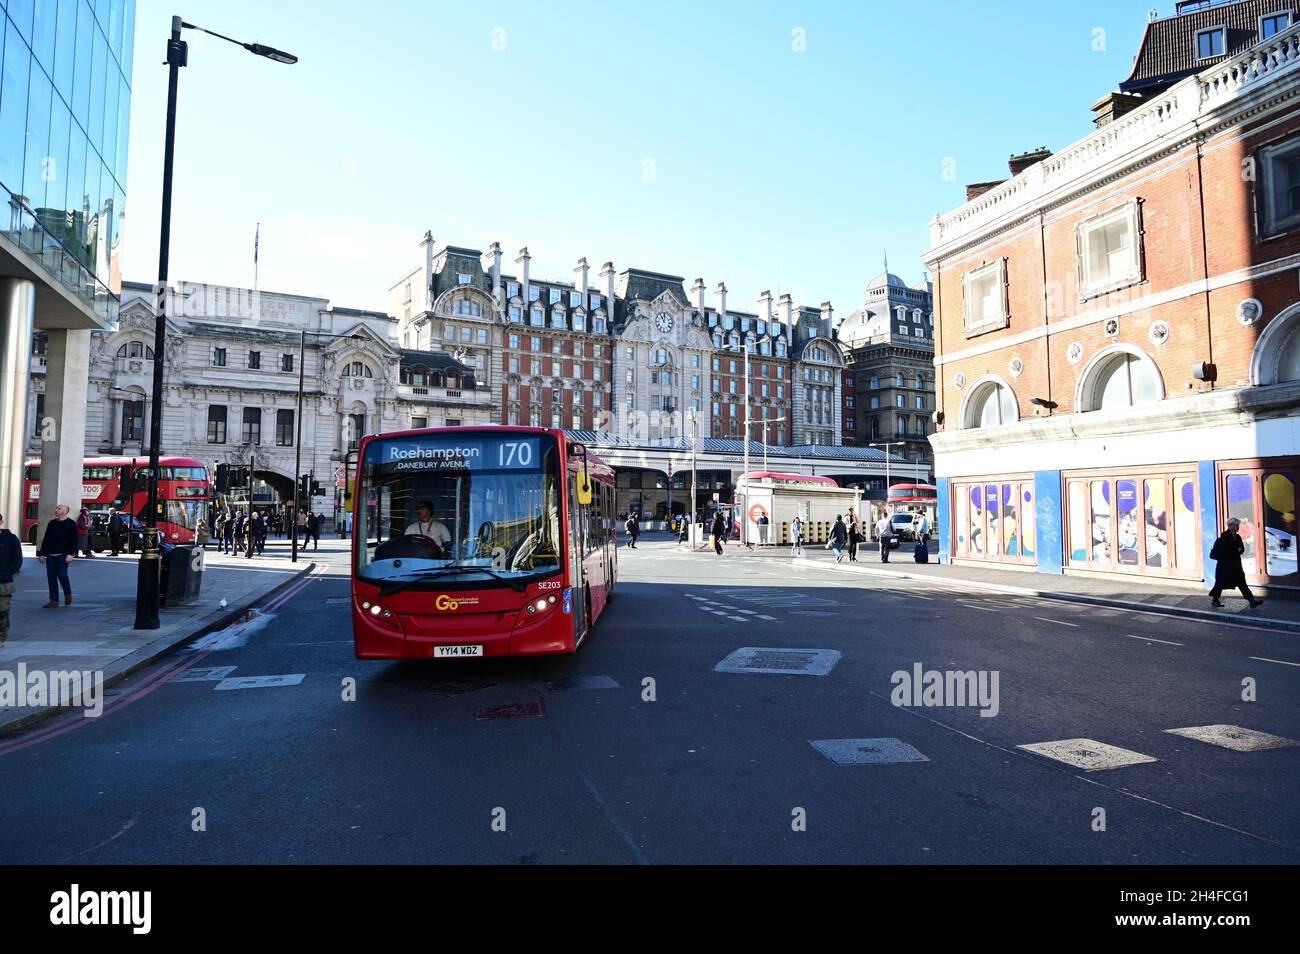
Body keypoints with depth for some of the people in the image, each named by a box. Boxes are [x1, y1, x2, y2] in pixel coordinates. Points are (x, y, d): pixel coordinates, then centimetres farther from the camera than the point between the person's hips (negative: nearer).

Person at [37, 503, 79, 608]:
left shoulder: (71, 524, -3)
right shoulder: (51, 523, 14)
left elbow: (74, 540, -9)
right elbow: (45, 540, 16)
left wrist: (70, 554, -17)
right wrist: (42, 553, 11)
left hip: (63, 556, -5)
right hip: (50, 555, 5)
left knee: (62, 575, -9)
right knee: (51, 577, 3)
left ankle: (68, 594, 16)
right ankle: (54, 601, 8)